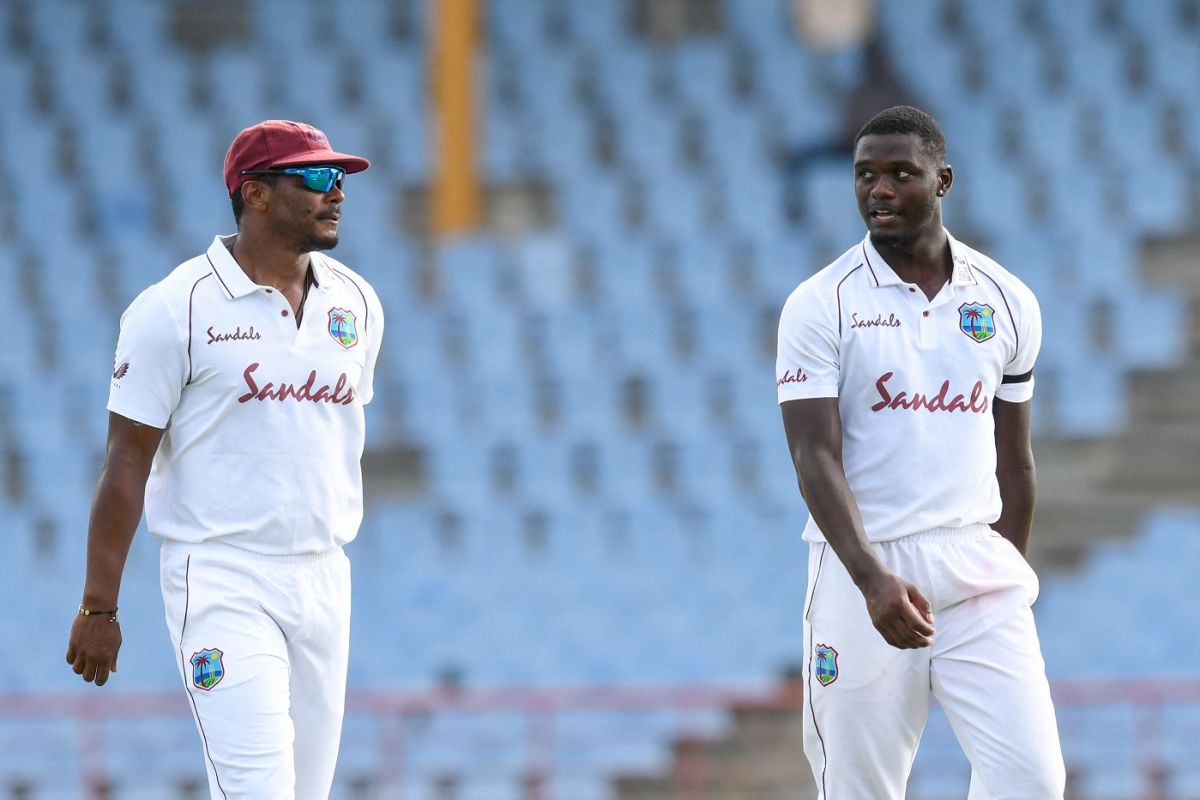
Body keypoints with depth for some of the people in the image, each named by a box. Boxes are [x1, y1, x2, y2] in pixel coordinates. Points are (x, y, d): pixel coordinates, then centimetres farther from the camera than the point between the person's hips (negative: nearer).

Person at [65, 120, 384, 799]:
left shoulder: (355, 303, 10)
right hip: (221, 582, -6)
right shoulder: (177, 309, -8)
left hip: (324, 582, 6)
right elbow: (128, 461, -7)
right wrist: (99, 607, -9)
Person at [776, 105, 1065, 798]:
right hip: (862, 571, -2)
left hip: (978, 566, 2)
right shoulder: (820, 306, -3)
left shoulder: (1008, 303, 7)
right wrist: (873, 580, -27)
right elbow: (816, 456, -13)